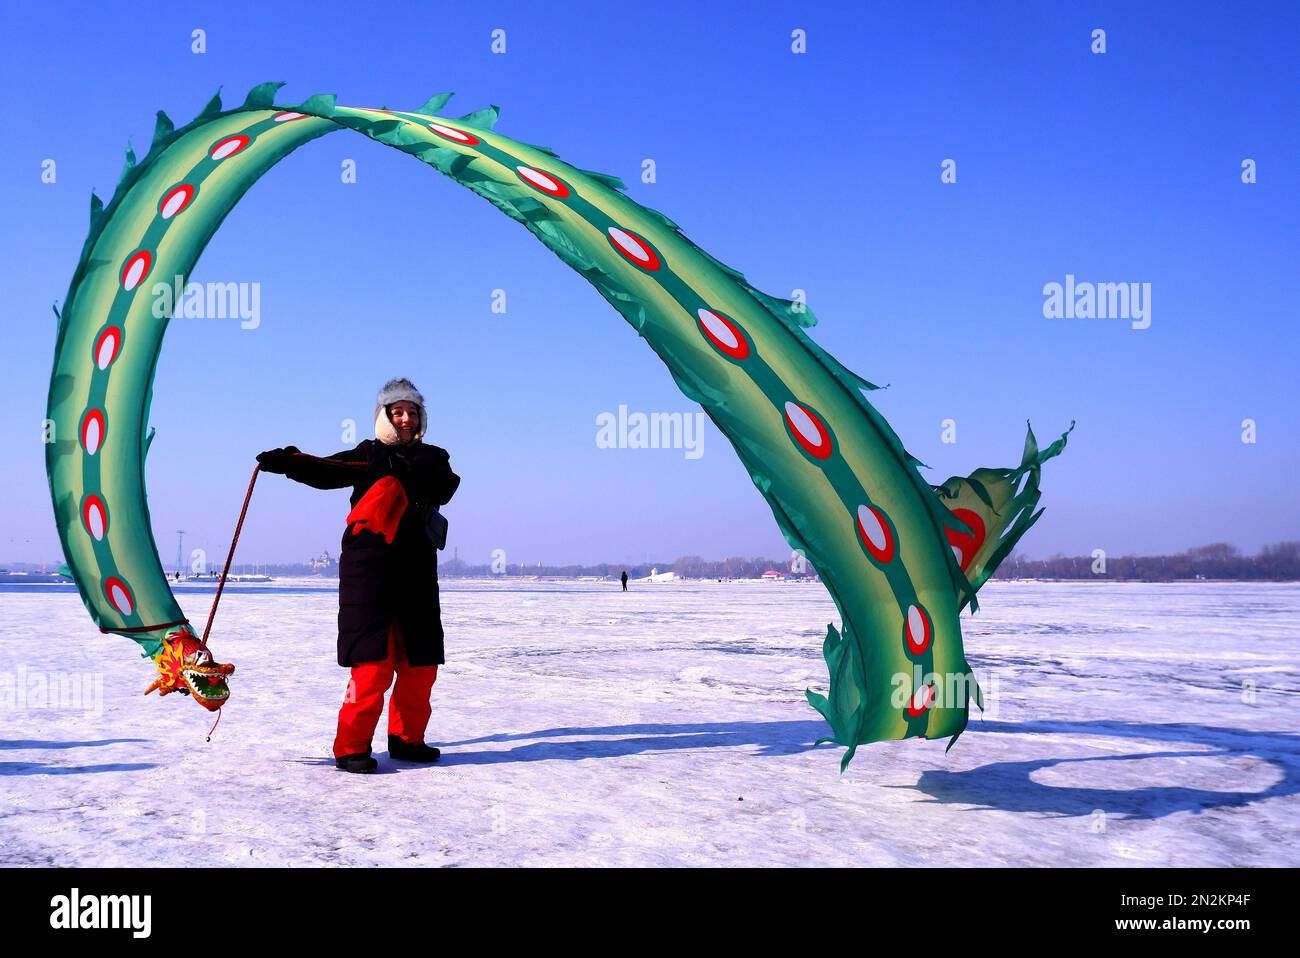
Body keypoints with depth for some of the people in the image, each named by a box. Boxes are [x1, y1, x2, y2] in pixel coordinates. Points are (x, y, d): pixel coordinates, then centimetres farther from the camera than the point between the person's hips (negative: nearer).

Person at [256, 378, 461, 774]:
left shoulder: (434, 458, 15)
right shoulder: (368, 455, 9)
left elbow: (445, 487, -7)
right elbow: (327, 472, -8)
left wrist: (411, 475, -25)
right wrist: (286, 462, -27)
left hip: (417, 567, 4)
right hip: (369, 563, -3)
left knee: (421, 659, 6)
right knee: (373, 658, -10)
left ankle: (406, 738, 23)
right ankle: (352, 747, -1)